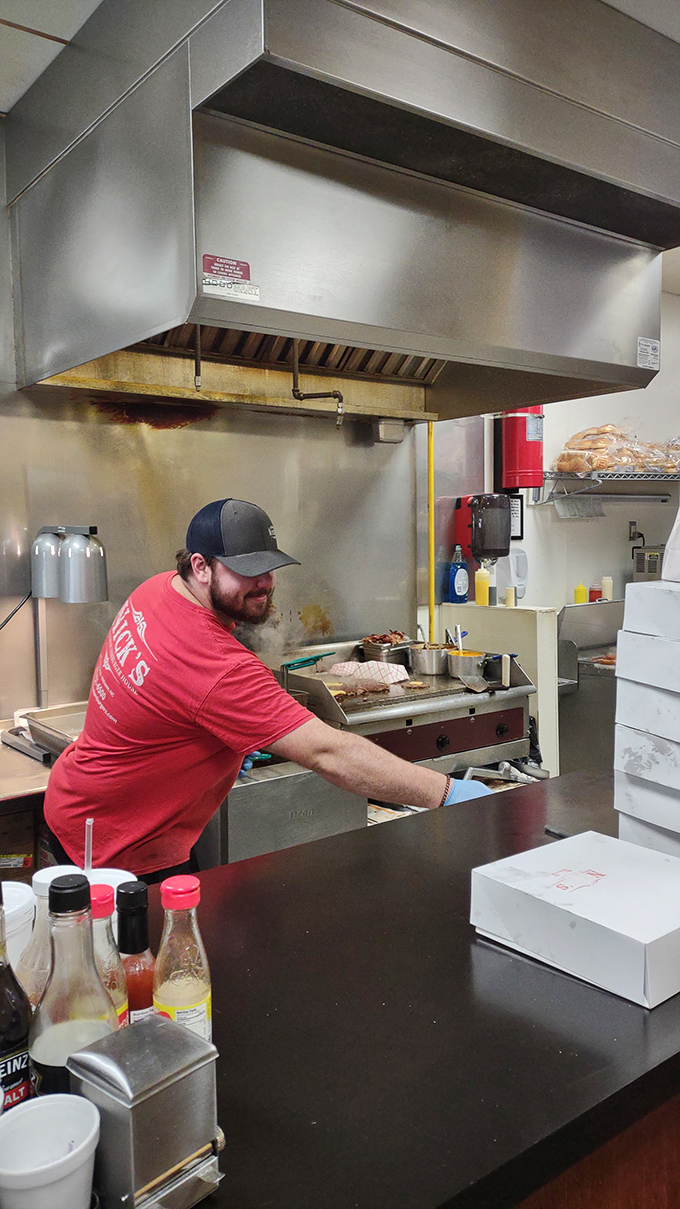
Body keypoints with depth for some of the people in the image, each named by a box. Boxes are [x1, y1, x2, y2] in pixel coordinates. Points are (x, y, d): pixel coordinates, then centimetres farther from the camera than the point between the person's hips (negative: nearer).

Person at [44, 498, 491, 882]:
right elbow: (328, 753, -37)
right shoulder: (220, 669, -35)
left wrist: (230, 743, 5)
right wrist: (449, 793, -34)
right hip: (120, 847, -9)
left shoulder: (159, 589, -5)